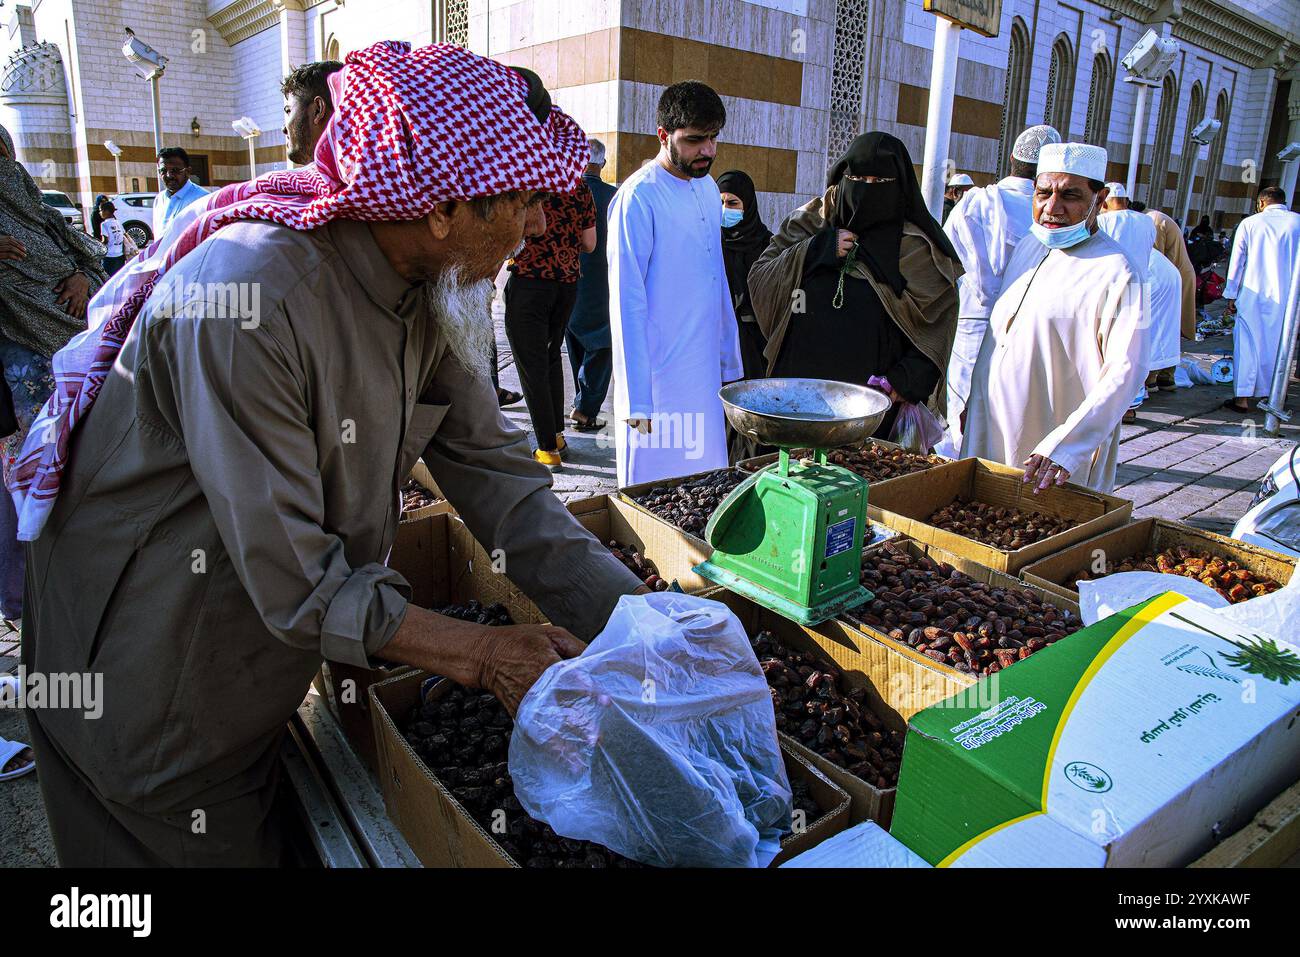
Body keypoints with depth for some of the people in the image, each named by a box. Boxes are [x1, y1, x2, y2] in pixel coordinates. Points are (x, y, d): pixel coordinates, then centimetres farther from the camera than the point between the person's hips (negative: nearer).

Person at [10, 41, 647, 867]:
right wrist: (486, 655, -24)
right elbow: (295, 580, -30)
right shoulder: (248, 296, -32)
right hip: (142, 689, -7)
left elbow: (496, 476, -9)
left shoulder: (435, 290, -7)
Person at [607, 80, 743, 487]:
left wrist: (730, 363, 16)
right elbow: (627, 304, -15)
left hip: (706, 375, 7)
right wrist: (637, 400, -17)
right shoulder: (639, 197, -13)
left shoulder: (708, 187, 11)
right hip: (659, 380, -7)